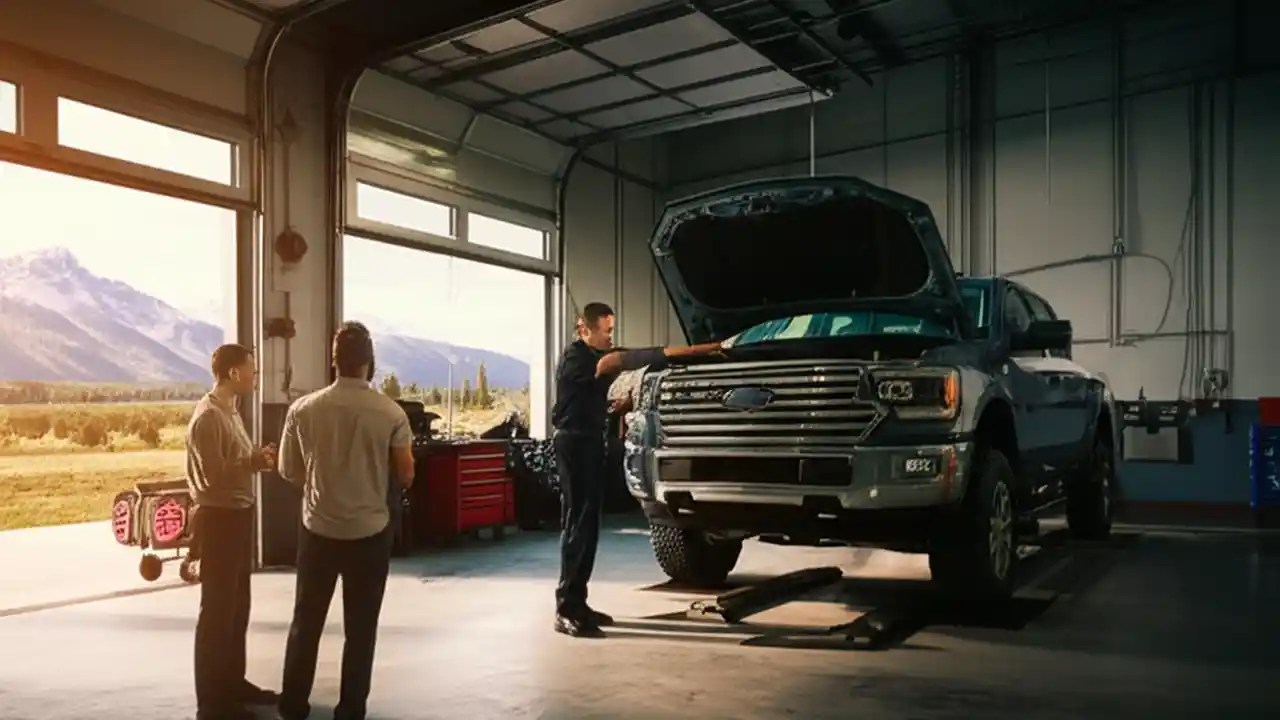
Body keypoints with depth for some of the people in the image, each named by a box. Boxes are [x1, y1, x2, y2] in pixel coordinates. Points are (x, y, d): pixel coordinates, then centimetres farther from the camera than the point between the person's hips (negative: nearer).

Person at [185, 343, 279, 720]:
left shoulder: (230, 410, 12)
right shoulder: (208, 416, -18)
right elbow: (214, 474, -24)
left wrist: (257, 459, 2)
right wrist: (254, 462, -15)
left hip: (238, 514, 10)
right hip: (218, 518, -10)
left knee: (237, 605, 17)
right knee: (217, 609, -1)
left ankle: (233, 682, 30)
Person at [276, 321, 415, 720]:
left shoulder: (303, 409, -8)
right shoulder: (391, 413, -12)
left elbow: (288, 471, 4)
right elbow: (406, 476, -3)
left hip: (318, 529, 2)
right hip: (370, 531, -1)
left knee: (306, 620, 17)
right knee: (360, 626, 11)